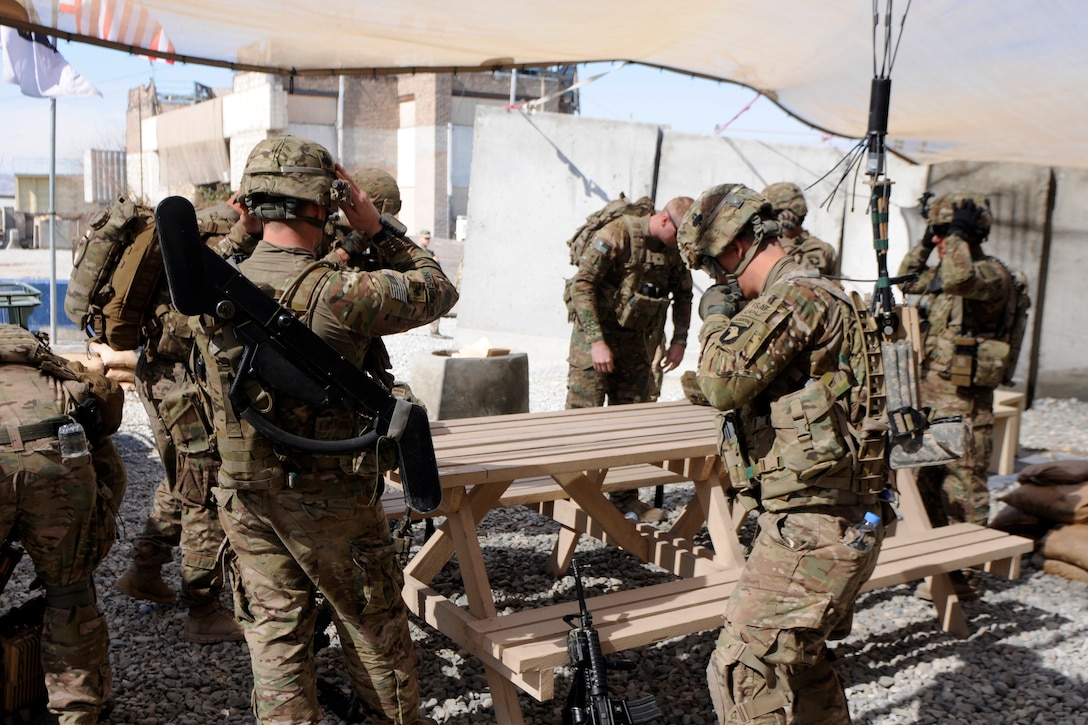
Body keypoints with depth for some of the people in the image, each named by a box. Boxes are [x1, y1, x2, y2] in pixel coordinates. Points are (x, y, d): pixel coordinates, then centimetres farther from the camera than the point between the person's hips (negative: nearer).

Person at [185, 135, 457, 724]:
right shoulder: (342, 294, -21)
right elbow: (438, 290, -8)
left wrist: (323, 270, 16)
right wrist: (376, 229, -3)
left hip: (244, 493, 5)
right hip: (330, 499, -4)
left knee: (274, 633, 14)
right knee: (375, 630, 15)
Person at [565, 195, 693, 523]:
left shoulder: (674, 248, 3)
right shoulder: (617, 234, -17)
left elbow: (683, 293, 18)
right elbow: (581, 284, -20)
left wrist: (679, 339, 7)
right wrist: (596, 341, -24)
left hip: (635, 341, 6)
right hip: (595, 337, -6)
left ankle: (626, 497, 20)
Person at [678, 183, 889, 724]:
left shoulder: (796, 296, -17)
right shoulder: (813, 294, 17)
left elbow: (724, 382, -24)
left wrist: (717, 315, -7)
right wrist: (732, 314, 17)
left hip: (811, 531, -11)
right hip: (835, 527, 11)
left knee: (743, 674, -8)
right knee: (800, 664, 24)